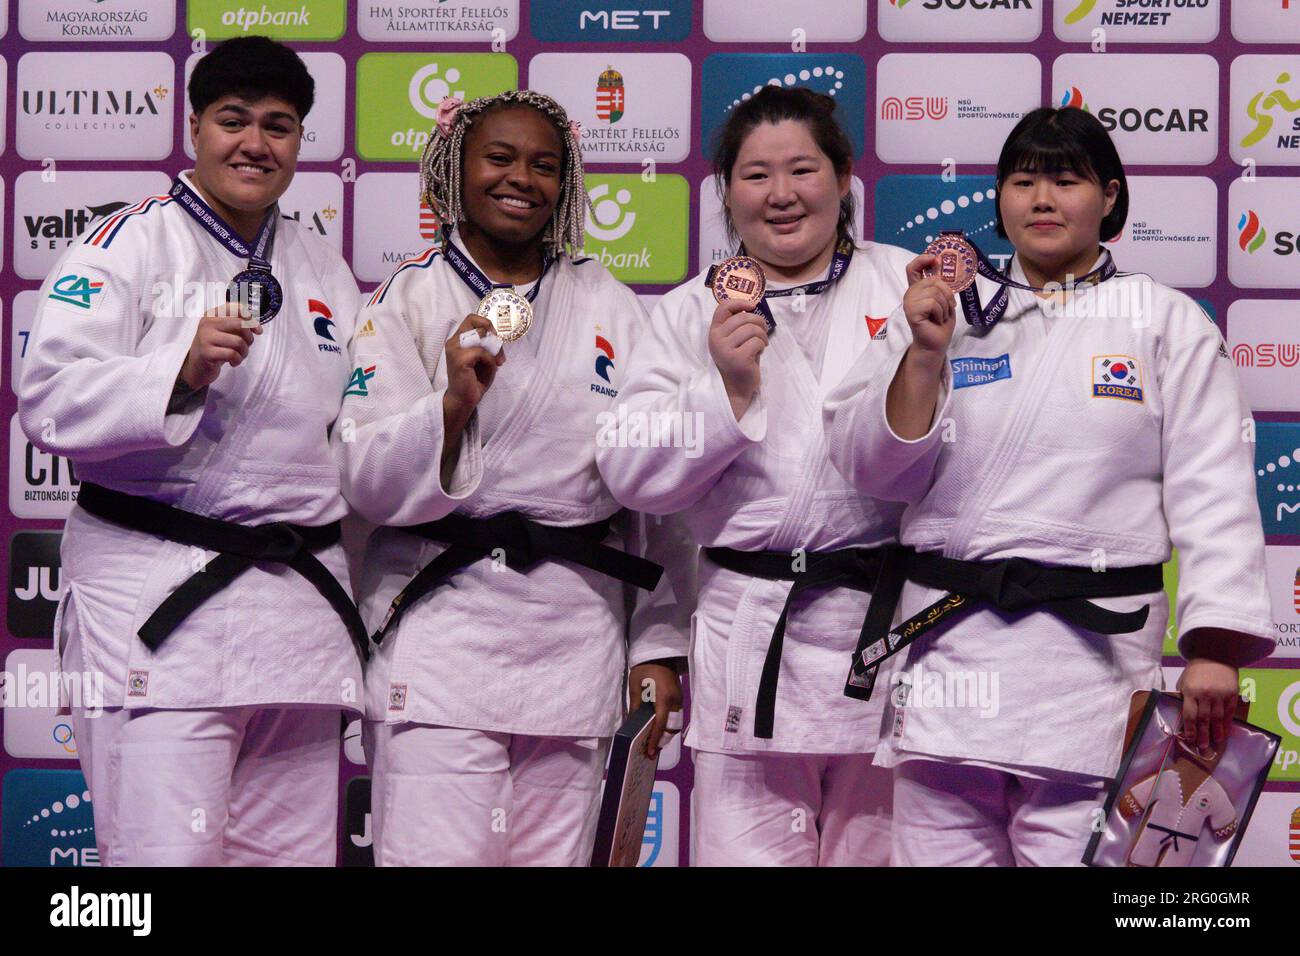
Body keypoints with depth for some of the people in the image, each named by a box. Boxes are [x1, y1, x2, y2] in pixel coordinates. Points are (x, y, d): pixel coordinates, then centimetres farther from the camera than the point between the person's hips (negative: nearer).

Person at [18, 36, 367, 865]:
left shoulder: (326, 270, 17)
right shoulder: (126, 246, -1)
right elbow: (52, 403, -12)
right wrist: (182, 370, -25)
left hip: (299, 602, 6)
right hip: (156, 604, -6)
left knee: (295, 850, 8)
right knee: (164, 855, -11)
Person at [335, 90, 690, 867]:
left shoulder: (611, 306, 11)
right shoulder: (406, 301, 4)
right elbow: (368, 482, -4)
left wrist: (660, 644, 8)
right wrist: (453, 405, -21)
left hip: (575, 633, 3)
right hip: (440, 623, -2)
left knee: (556, 855, 6)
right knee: (436, 854, -10)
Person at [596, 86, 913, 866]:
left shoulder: (905, 285, 7)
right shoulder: (693, 314, 10)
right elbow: (635, 476, 2)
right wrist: (728, 392, -11)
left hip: (888, 624, 0)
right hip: (750, 644, 0)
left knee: (875, 850, 8)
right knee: (747, 852, 2)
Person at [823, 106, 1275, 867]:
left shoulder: (1168, 323, 4)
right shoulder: (949, 311, 11)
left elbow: (1213, 492, -2)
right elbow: (878, 471, 5)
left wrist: (1215, 648, -12)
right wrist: (925, 351, -9)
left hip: (1093, 651, -2)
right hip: (947, 644, 3)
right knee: (937, 850, 7)